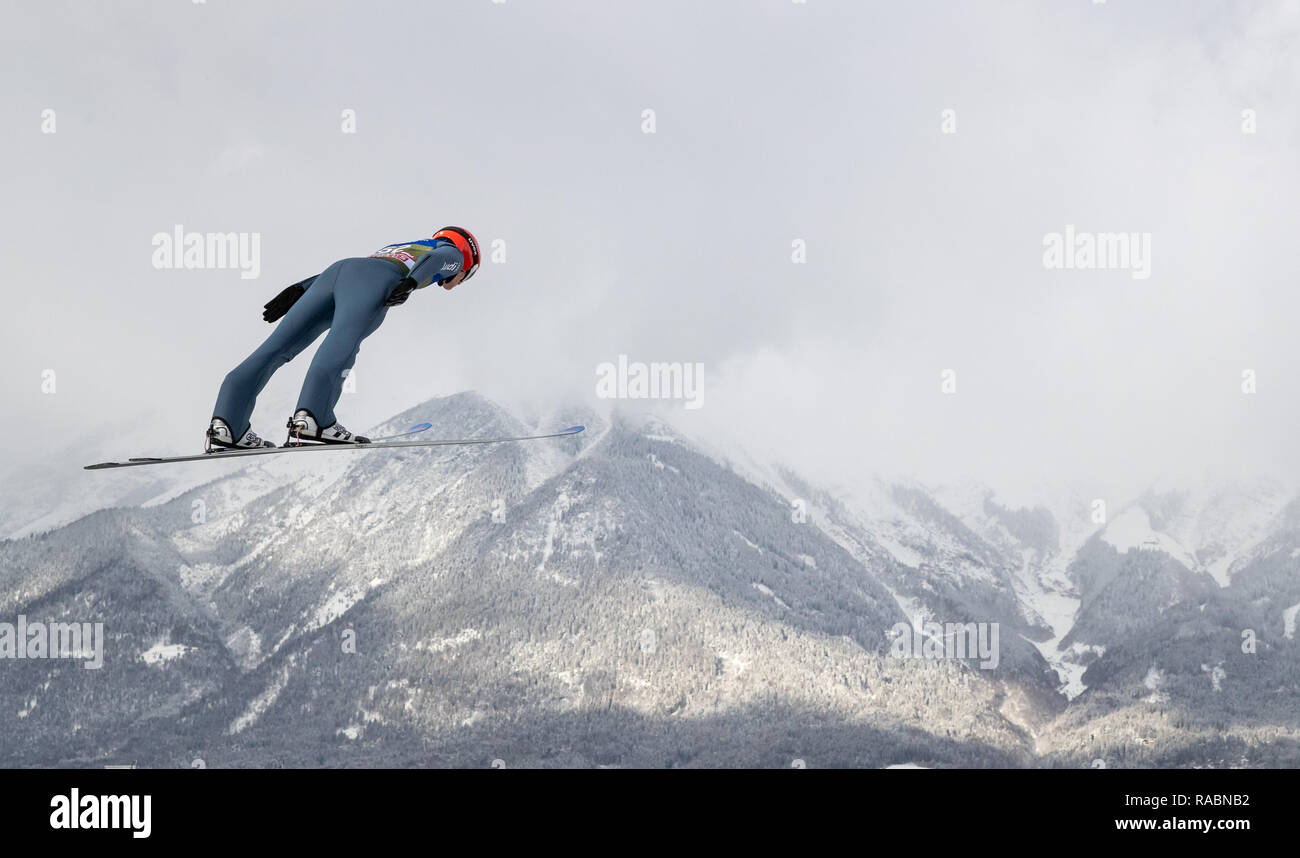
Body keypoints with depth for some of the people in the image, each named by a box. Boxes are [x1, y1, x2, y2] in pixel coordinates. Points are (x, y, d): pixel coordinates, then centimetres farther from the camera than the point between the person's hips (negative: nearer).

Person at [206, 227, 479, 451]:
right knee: (342, 344, -28)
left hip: (331, 273, 6)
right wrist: (411, 282, -13)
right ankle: (312, 420, -50)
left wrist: (301, 289, 24)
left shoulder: (396, 248, 45)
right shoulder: (453, 253, 28)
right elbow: (433, 258, 3)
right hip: (374, 281, -6)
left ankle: (226, 425, -20)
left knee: (277, 348, -7)